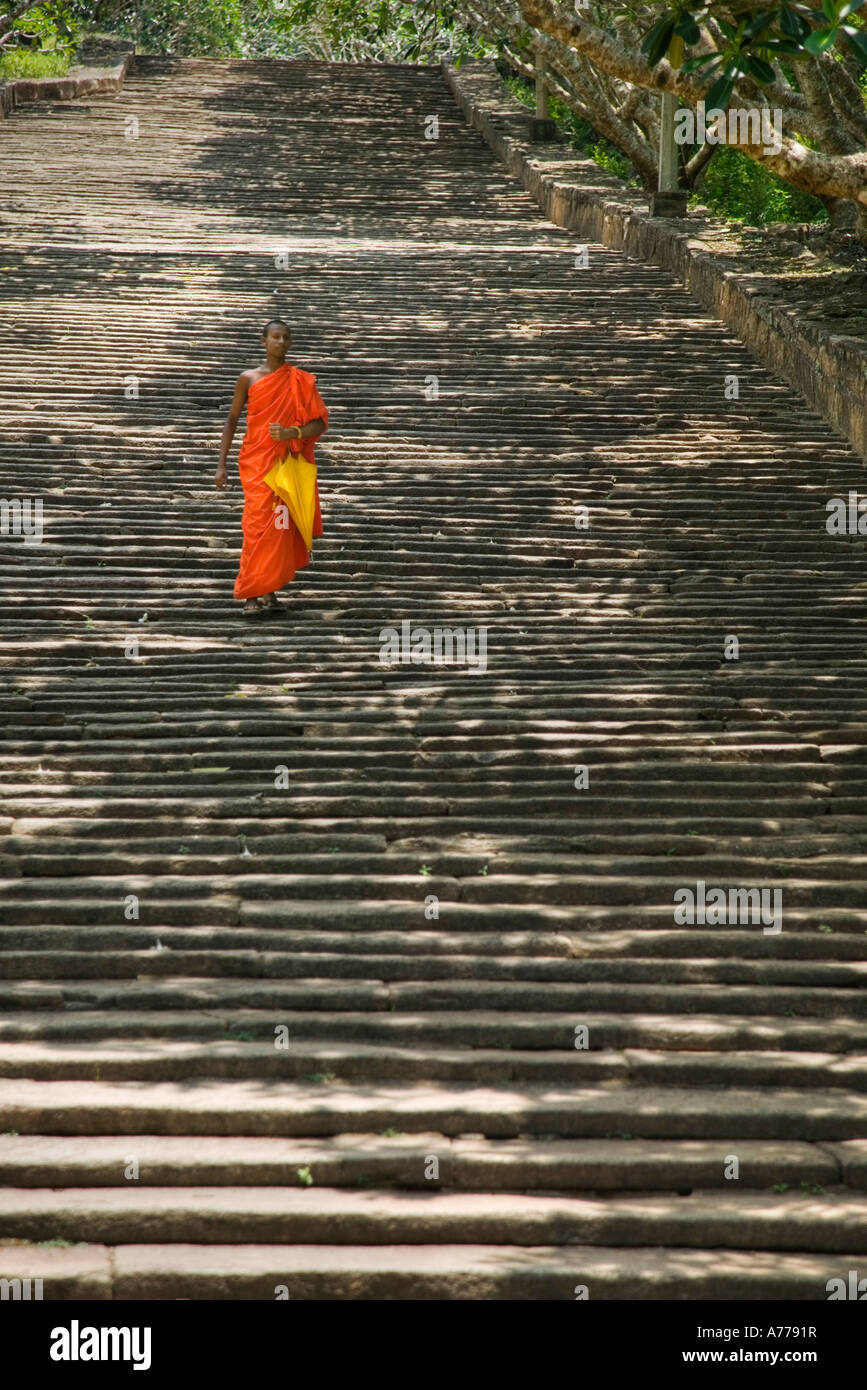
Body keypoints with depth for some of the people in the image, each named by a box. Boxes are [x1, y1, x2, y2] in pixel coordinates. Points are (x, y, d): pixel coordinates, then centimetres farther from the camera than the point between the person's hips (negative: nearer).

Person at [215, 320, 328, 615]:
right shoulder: (248, 378, 4)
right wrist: (221, 464, 3)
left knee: (280, 524, 0)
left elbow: (319, 423, 0)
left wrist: (292, 433, -19)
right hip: (256, 461, -1)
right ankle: (251, 595, -10)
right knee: (257, 523, -10)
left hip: (286, 463, 1)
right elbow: (231, 421, 9)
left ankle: (268, 590, 8)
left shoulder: (300, 381, 5)